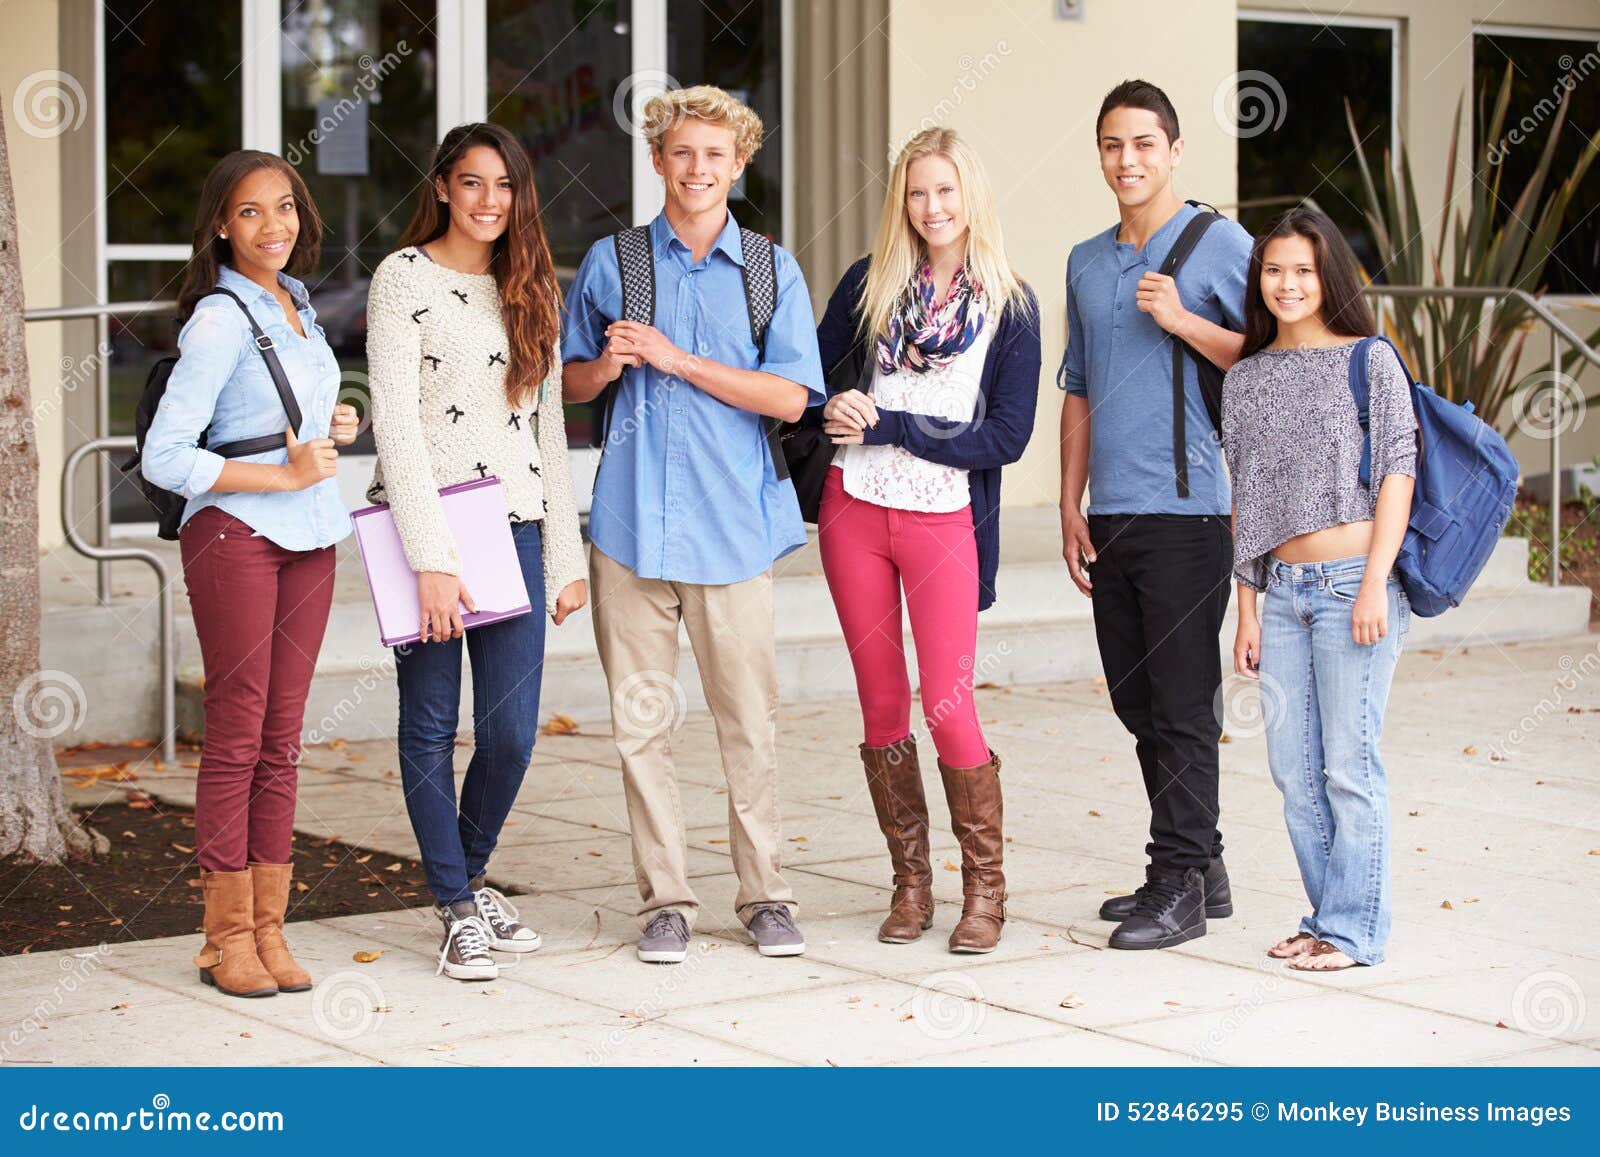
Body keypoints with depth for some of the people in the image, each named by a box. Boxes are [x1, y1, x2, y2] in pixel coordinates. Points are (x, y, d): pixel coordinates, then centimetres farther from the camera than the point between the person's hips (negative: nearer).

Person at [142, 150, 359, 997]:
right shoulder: (221, 320, -10)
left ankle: (269, 928, 13)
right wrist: (286, 475, -15)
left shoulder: (297, 306, 14)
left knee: (282, 741, 8)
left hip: (309, 537, 7)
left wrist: (332, 429, 6)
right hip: (235, 536, -7)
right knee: (236, 738, -3)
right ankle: (227, 936, 5)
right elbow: (164, 458, -16)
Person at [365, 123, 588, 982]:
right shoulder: (404, 279, -2)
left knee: (512, 729, 0)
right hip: (426, 524, -4)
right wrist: (430, 560, -16)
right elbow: (396, 424, -9)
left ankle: (469, 874, 24)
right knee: (432, 725, 3)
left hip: (514, 525, 4)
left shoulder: (530, 289, 14)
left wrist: (566, 555, 9)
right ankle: (457, 907, 15)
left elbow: (549, 425, 15)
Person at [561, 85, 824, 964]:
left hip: (732, 522, -1)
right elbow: (572, 382, 16)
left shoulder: (771, 270, 7)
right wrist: (608, 364, -7)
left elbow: (790, 396, -3)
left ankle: (764, 896, 14)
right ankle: (664, 899, 11)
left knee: (748, 719, 2)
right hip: (631, 520, 1)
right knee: (640, 720, 2)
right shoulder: (611, 261, 9)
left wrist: (676, 359, -10)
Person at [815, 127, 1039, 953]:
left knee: (948, 707, -7)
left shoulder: (1010, 307, -1)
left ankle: (985, 887, 9)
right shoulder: (869, 284, 7)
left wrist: (888, 425, -11)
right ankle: (910, 880, 18)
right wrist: (836, 410, -11)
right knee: (881, 705, 7)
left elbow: (1007, 437, -7)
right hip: (855, 510, 3)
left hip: (945, 520, -3)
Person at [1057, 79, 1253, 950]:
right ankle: (1200, 867, 21)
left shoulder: (1221, 246, -2)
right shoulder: (1086, 263, 17)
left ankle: (1179, 886, 0)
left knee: (1181, 705, -5)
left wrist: (1183, 321, -16)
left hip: (1187, 511, -7)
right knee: (1136, 702, 10)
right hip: (1110, 517, 7)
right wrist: (1071, 507, 14)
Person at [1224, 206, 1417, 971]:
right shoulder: (1246, 379, 13)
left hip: (1353, 584, -5)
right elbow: (1245, 499, 14)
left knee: (1349, 764, -4)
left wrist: (1374, 584, -13)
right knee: (1292, 769, 6)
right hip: (1283, 591, 5)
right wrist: (1247, 610, 11)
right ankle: (1328, 916, 18)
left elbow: (1397, 473, -4)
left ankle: (1354, 929, 4)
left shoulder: (1370, 361, 0)